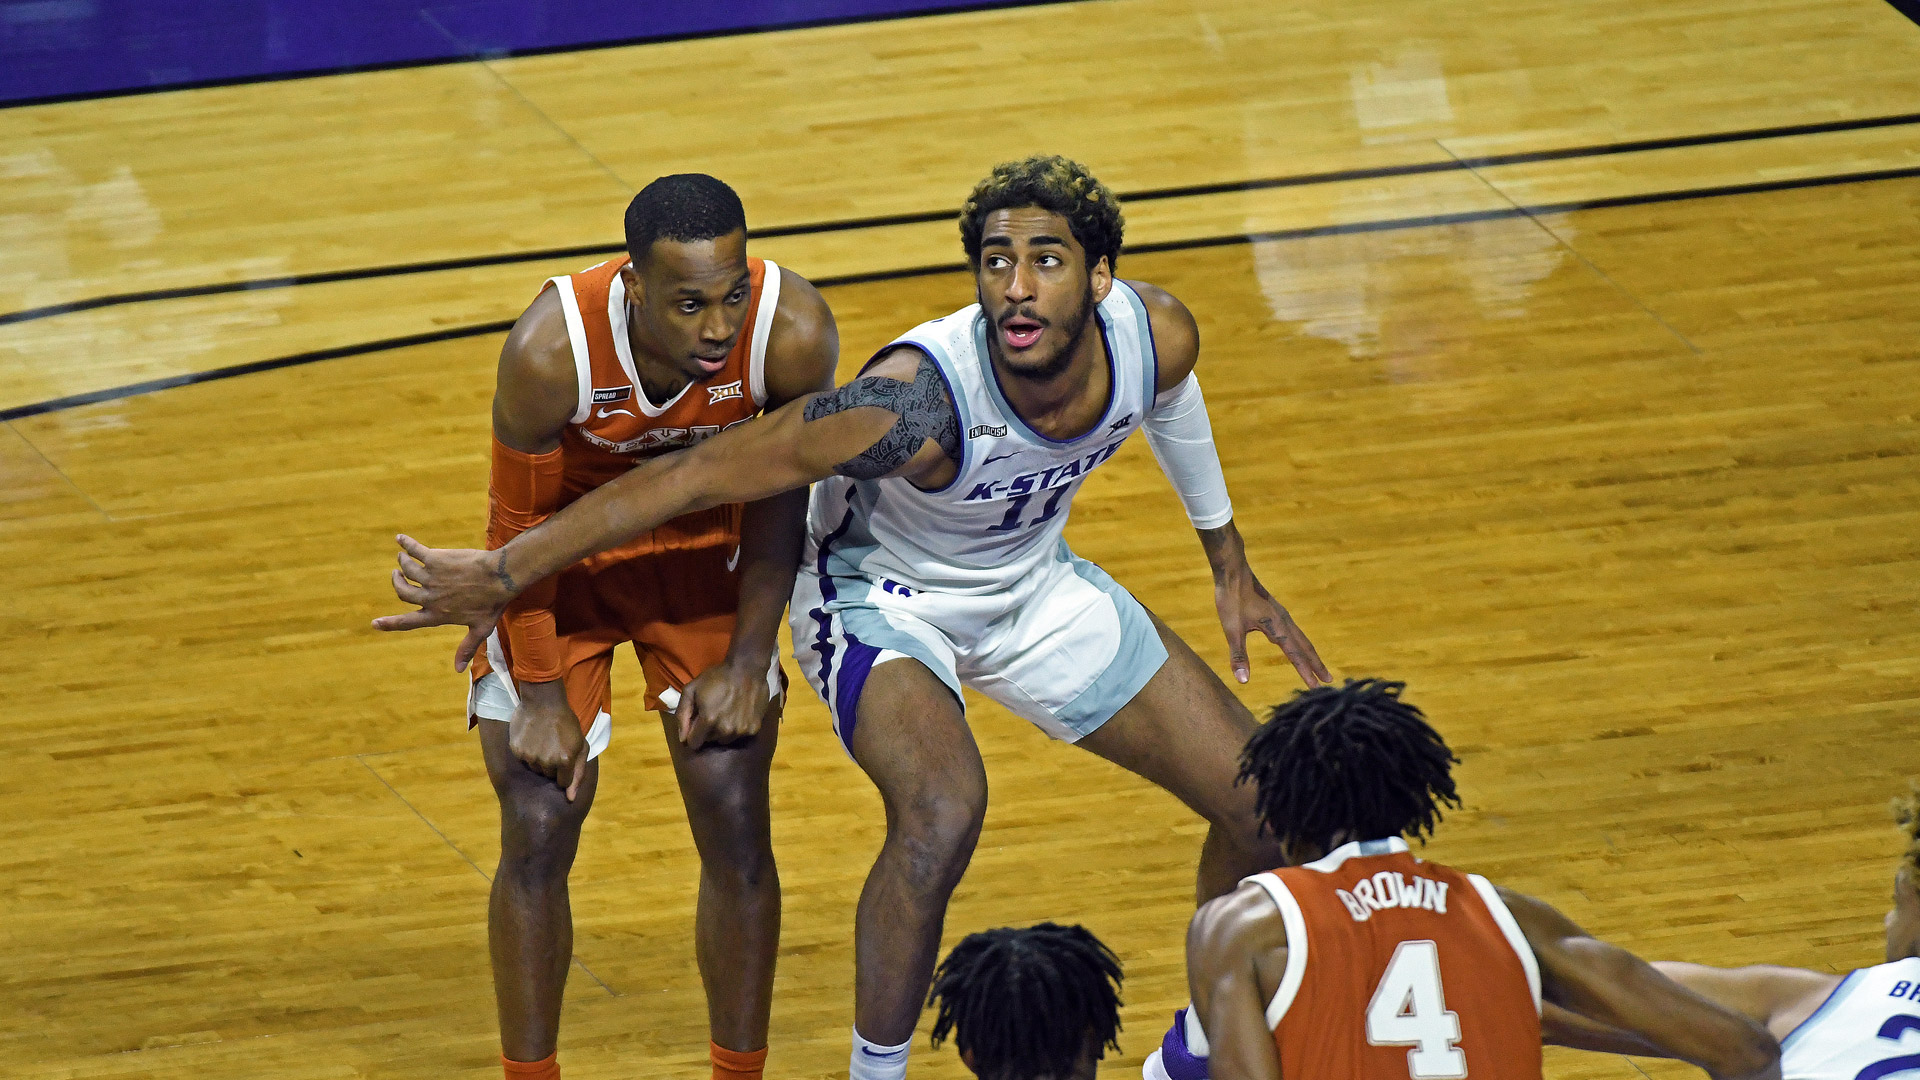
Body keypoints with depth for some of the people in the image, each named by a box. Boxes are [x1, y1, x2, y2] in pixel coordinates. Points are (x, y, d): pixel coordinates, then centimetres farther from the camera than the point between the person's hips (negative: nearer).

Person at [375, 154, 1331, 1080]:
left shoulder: (1155, 335, -24)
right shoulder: (917, 402, -40)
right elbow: (704, 473, -36)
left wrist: (1228, 564, 16)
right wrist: (503, 573, -34)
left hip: (1033, 586, 6)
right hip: (881, 596, -6)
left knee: (1263, 808, 6)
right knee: (940, 812, -37)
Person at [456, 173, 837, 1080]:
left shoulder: (793, 333, -31)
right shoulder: (551, 349, -36)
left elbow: (779, 496, -11)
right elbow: (522, 522, -19)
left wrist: (748, 662, -8)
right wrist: (540, 695, -14)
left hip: (702, 540, 2)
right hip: (565, 550, -2)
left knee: (736, 826, -2)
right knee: (539, 833, -5)